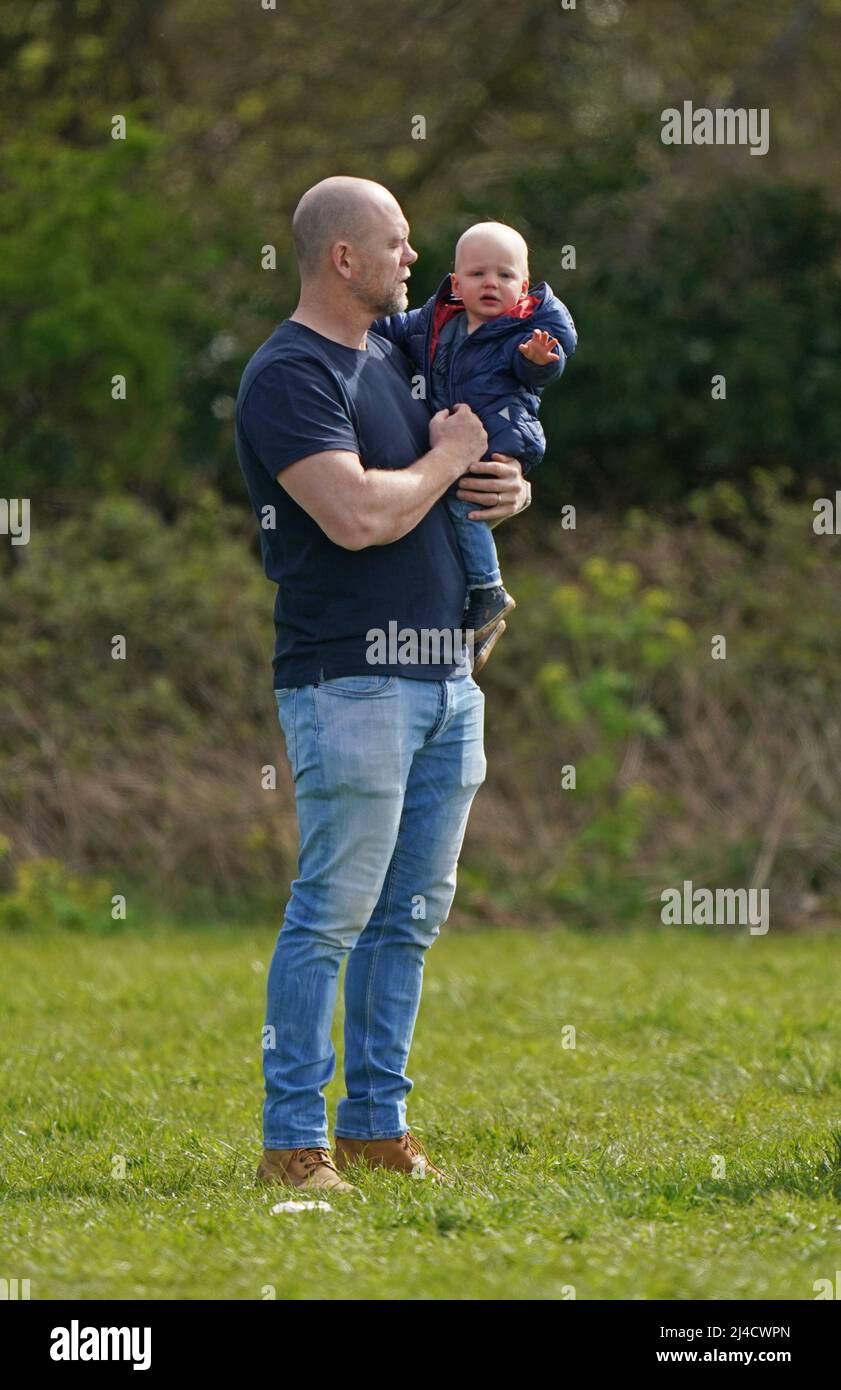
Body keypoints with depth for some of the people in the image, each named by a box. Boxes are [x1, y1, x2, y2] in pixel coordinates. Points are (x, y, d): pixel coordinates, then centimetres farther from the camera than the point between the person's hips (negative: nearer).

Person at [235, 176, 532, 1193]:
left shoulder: (392, 356, 17)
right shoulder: (289, 374, -12)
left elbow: (472, 480, 29)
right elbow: (358, 515, -24)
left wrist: (511, 486, 5)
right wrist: (450, 456, -8)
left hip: (442, 678, 9)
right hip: (348, 680, -9)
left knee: (411, 914, 11)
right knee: (332, 913, -8)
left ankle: (377, 1120, 17)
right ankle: (293, 1142, -4)